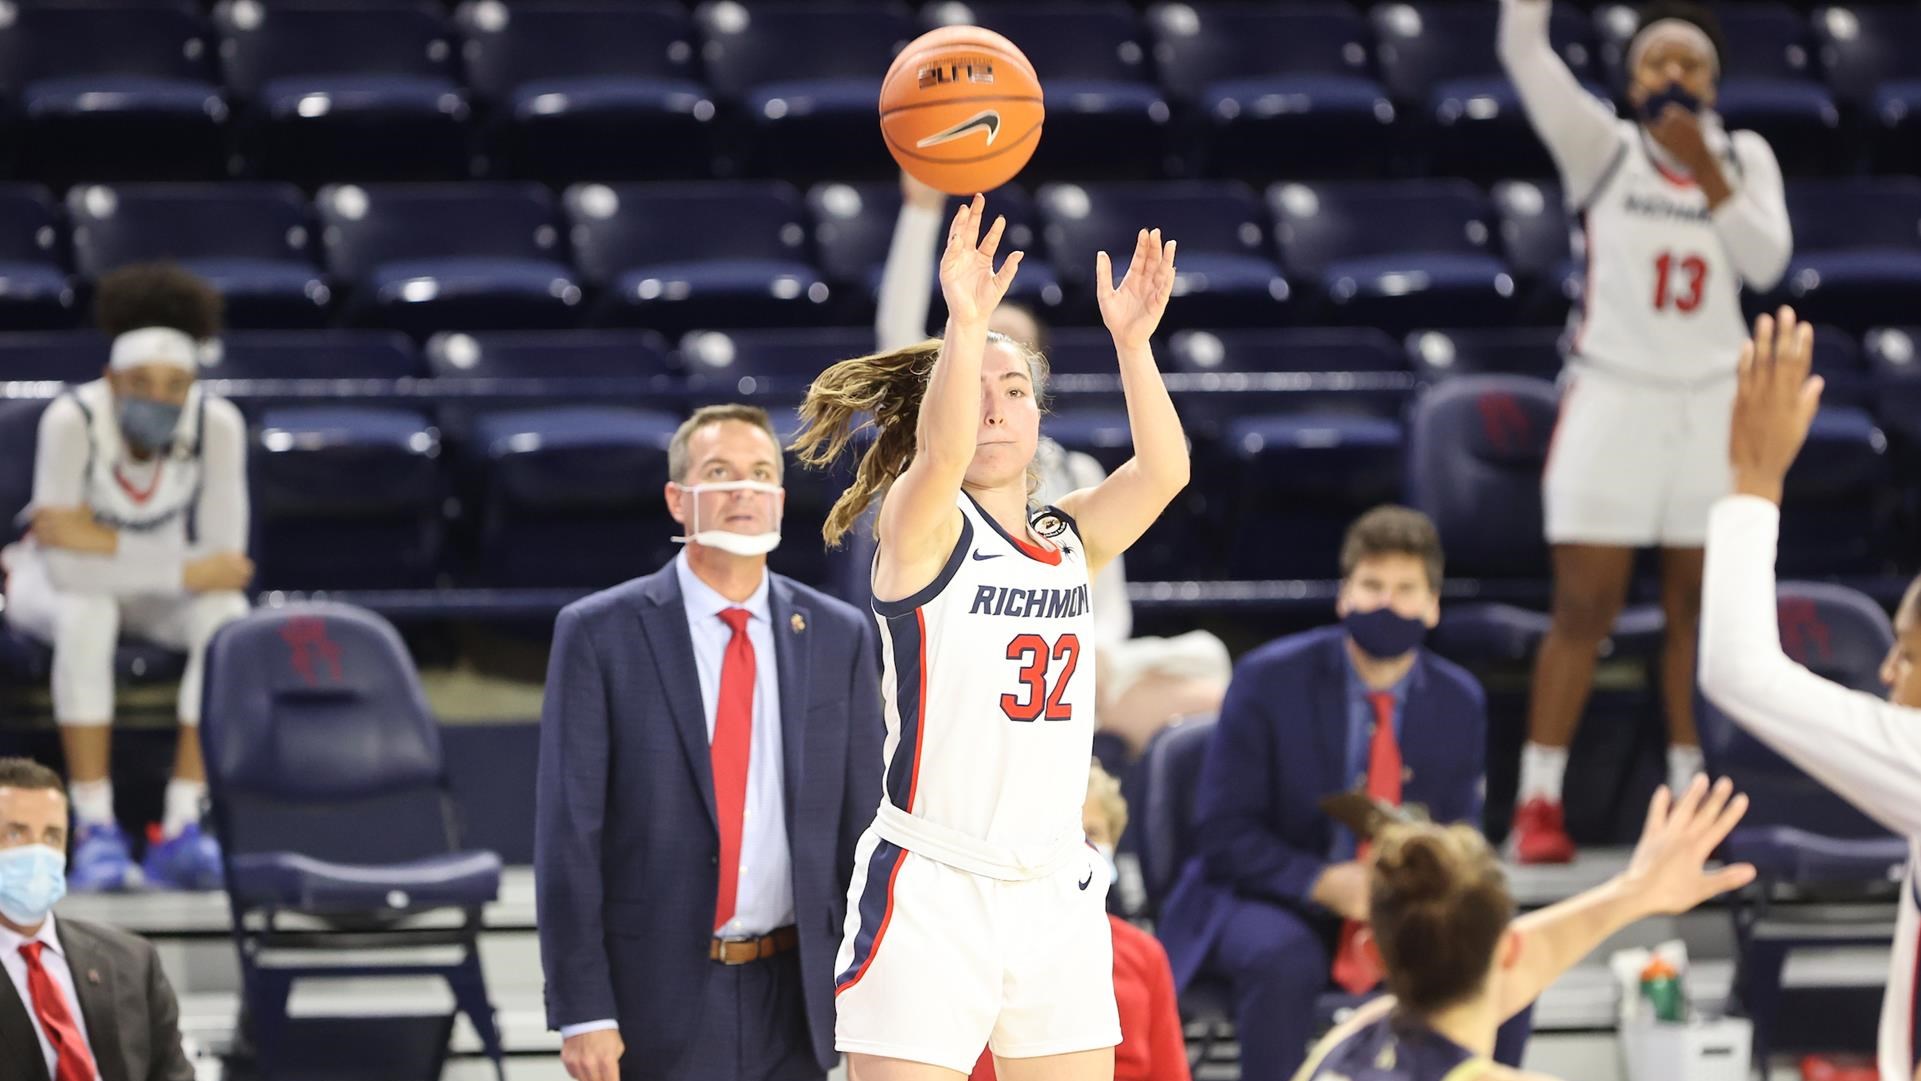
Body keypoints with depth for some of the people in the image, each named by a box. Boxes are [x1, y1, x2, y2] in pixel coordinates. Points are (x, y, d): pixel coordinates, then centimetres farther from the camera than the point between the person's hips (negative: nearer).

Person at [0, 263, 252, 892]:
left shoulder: (218, 425, -23)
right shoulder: (72, 421, -30)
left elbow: (225, 560, -23)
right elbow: (64, 569, -32)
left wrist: (94, 540, -27)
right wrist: (186, 572, -33)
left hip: (151, 585, 2)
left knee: (227, 617, -29)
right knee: (86, 615, -36)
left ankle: (179, 831, -27)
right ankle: (95, 833, -30)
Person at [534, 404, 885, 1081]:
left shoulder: (839, 638, 6)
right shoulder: (599, 635, -3)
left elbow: (862, 822, 7)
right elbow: (567, 831, -6)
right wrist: (583, 1012, -12)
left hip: (790, 1001, 3)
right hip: (656, 997, -3)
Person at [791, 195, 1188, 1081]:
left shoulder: (1071, 541, 12)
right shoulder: (919, 526, -2)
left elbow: (1162, 471, -5)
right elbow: (941, 453, -24)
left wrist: (1131, 341, -19)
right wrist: (966, 325, -39)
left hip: (1055, 899, 5)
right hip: (928, 897, -5)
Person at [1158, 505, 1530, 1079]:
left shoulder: (1459, 702, 2)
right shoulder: (1269, 680, -9)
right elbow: (1220, 830, -9)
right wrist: (1322, 884, -24)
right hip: (1270, 904, -3)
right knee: (1281, 961, -38)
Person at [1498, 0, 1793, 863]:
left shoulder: (1744, 158, 8)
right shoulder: (1604, 149, 0)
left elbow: (1765, 262, -7)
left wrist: (1709, 174, -16)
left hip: (1712, 402, 3)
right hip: (1613, 395, -3)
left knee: (1697, 609, 5)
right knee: (1583, 609, -6)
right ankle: (1538, 803, -2)